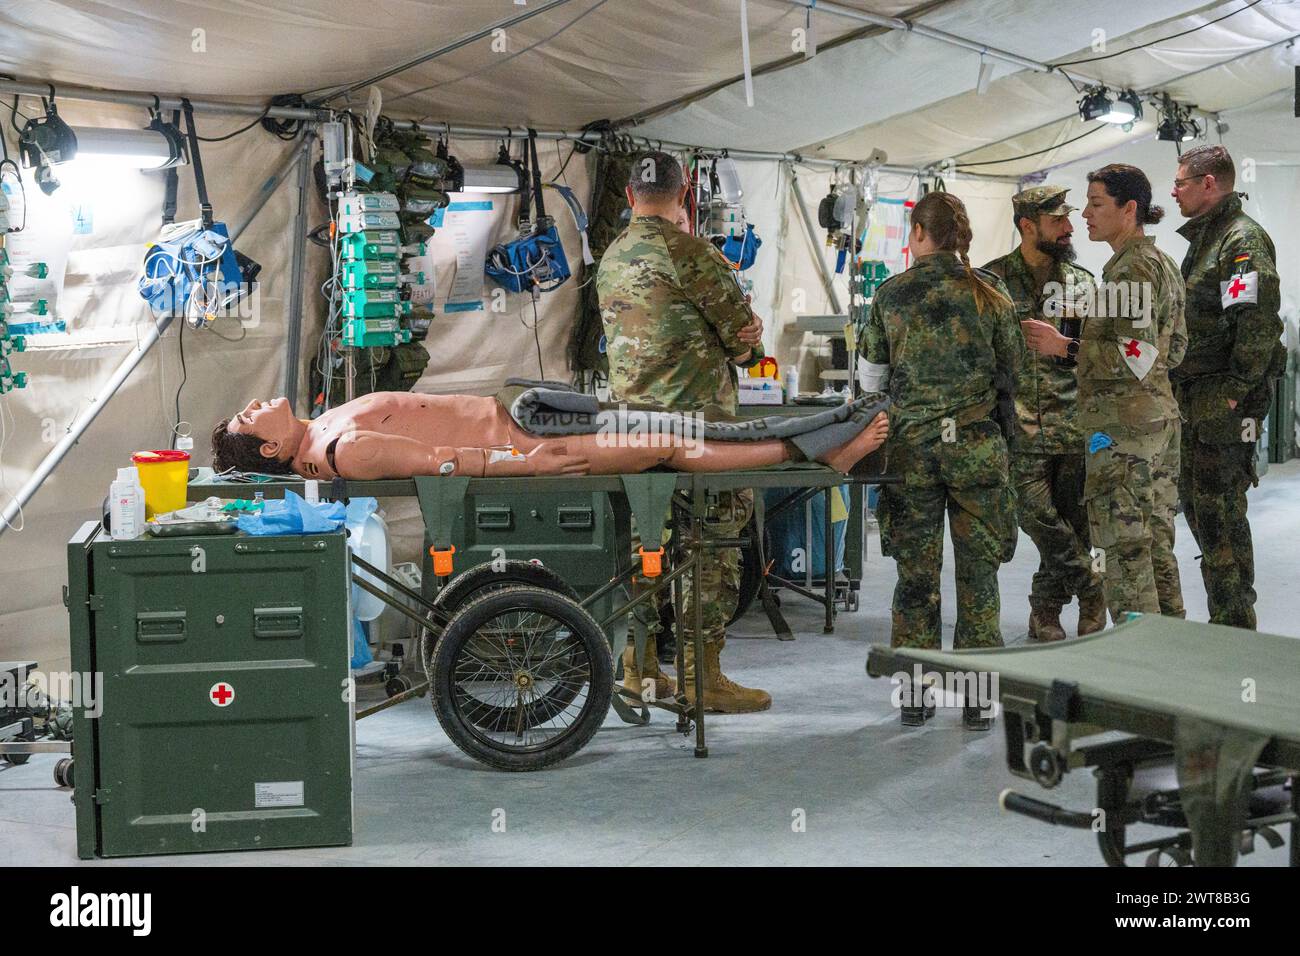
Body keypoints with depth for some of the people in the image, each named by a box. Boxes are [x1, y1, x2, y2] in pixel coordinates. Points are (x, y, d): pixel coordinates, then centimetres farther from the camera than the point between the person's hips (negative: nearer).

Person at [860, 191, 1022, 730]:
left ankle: (915, 694, 14)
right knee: (978, 568, 7)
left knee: (915, 570, 9)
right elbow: (1012, 369, 6)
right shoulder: (989, 291, -2)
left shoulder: (890, 296, -2)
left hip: (911, 445, 0)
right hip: (978, 443, 0)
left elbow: (870, 379, 4)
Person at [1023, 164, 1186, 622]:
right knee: (1157, 540, 15)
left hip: (1123, 424, -11)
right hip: (1161, 414, 11)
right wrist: (1088, 342, 24)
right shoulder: (1163, 264, 16)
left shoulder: (1131, 269, -15)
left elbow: (1136, 357, -22)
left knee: (1124, 544, -6)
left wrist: (1062, 346, -17)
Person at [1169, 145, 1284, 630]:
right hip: (1196, 402, 10)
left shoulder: (1244, 239, -14)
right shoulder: (1203, 238, 18)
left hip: (1226, 406, -10)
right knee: (1197, 506, 14)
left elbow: (1259, 323, -23)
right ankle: (1224, 621, 24)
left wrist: (1235, 390, -21)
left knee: (1220, 514, -7)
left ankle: (1235, 631, 1)